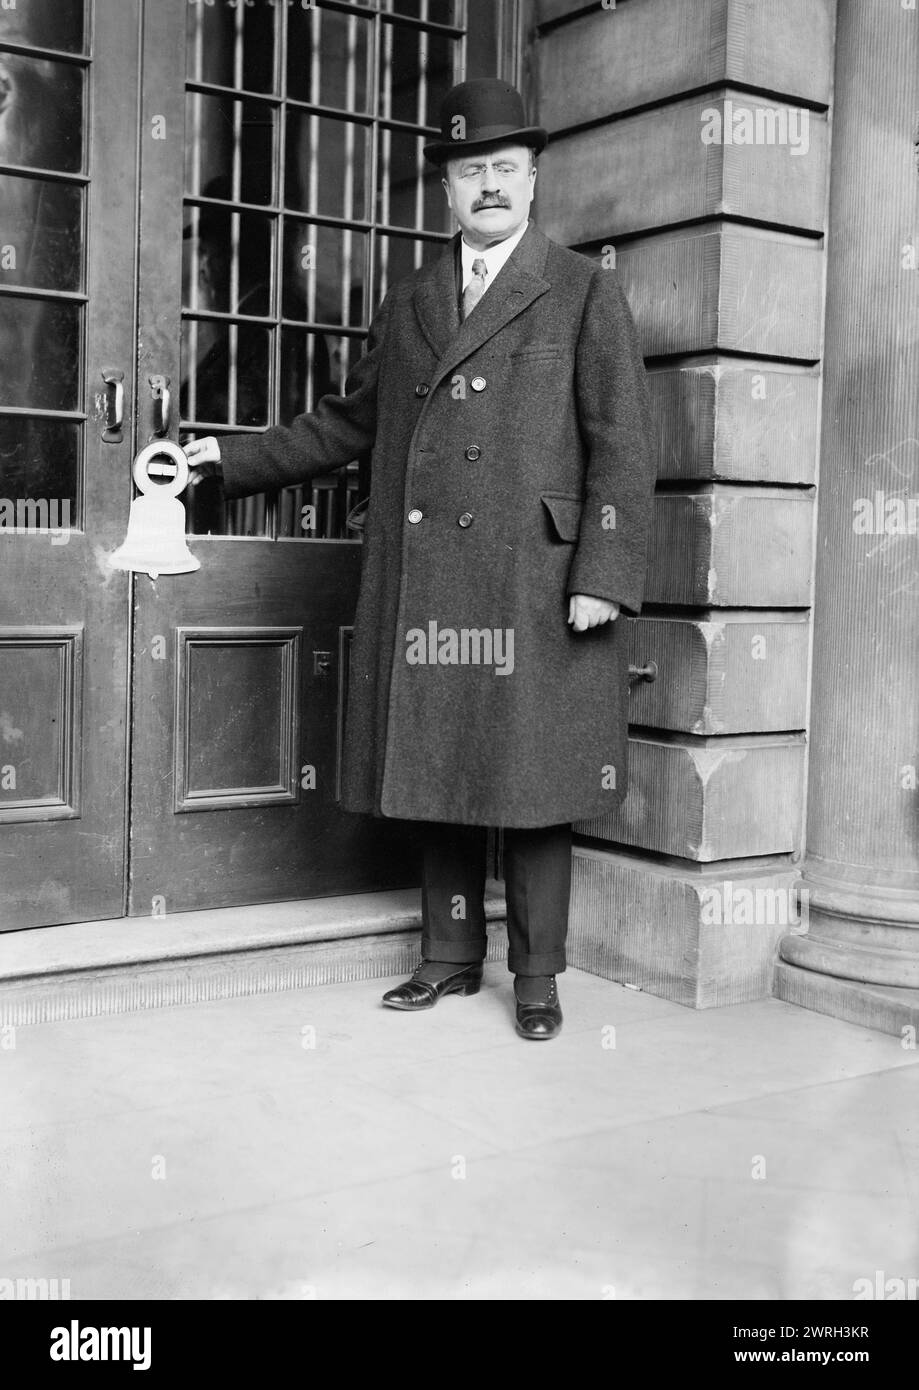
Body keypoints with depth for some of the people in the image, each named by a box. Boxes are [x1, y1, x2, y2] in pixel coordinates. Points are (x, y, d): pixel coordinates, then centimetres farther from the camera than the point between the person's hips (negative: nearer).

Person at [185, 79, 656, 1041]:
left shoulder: (584, 292, 4)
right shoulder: (407, 305, 18)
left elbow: (622, 446, -2)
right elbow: (346, 424, 24)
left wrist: (604, 577, -12)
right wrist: (231, 457, 20)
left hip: (532, 584, -4)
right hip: (424, 586, 4)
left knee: (530, 784, 1)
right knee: (436, 776, 9)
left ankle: (537, 976, 14)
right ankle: (450, 957, 23)